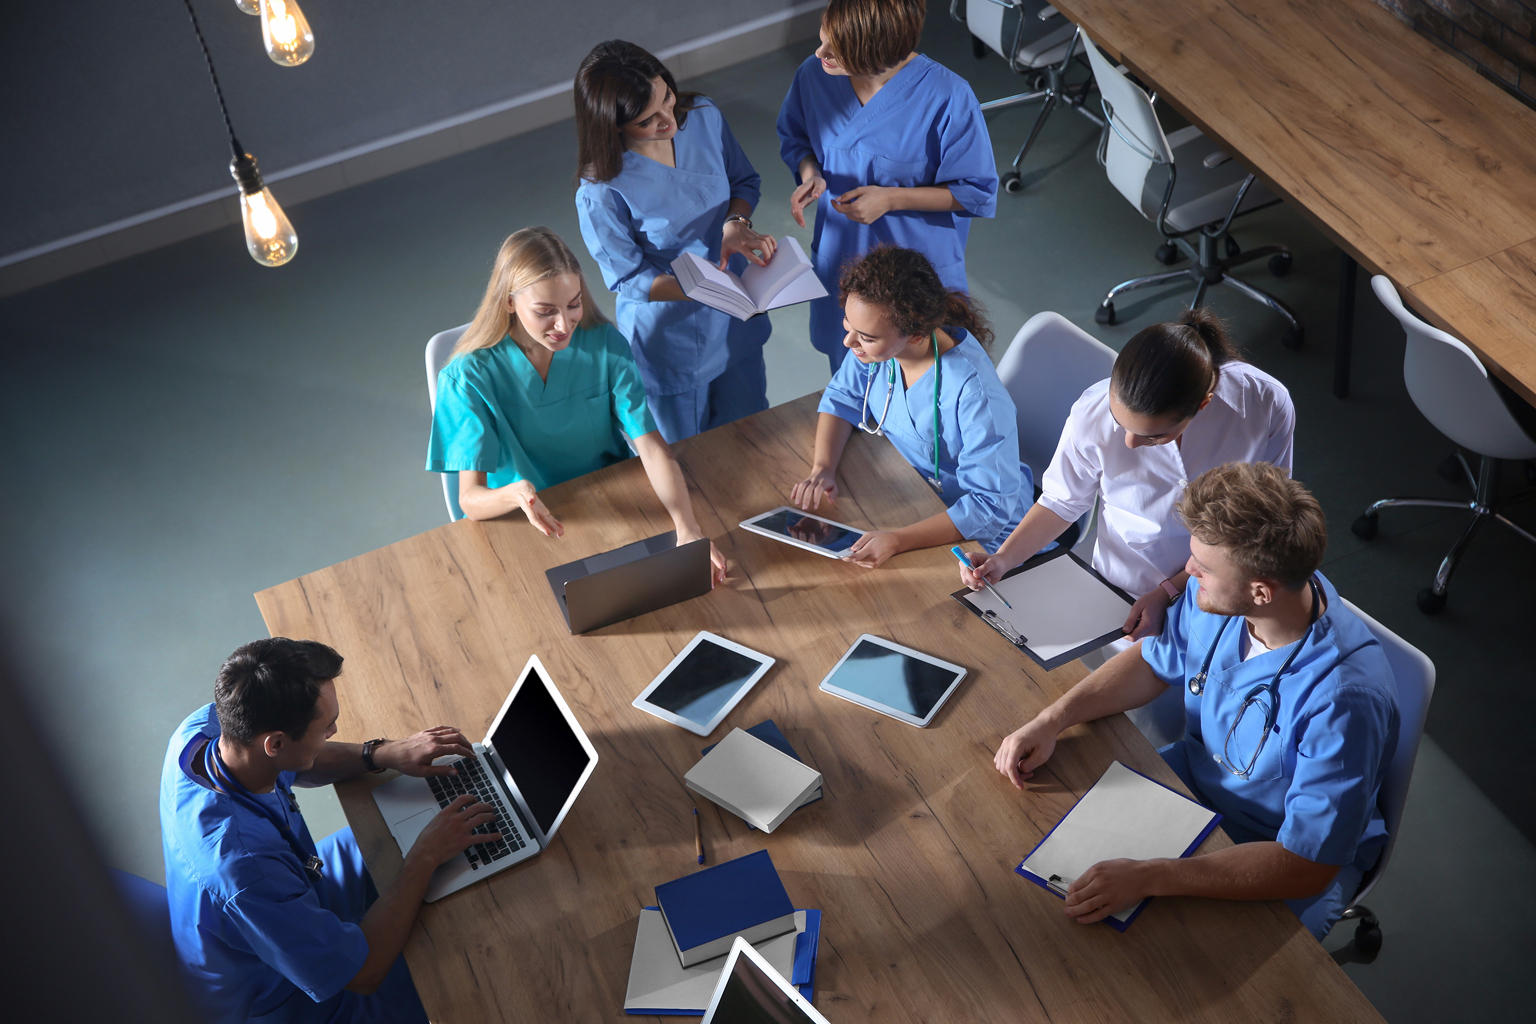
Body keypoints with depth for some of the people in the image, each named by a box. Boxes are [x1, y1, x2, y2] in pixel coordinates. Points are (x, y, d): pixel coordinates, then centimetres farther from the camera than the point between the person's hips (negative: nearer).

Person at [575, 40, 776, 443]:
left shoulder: (704, 118, -15)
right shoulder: (601, 192, -29)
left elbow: (744, 180, 3)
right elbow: (631, 280, -19)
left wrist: (736, 222, -21)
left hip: (735, 321, 5)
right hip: (669, 340, -4)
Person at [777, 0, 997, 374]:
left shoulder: (948, 97, -26)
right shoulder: (814, 75, -13)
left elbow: (977, 194, -17)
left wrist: (891, 199, -26)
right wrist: (810, 172, -15)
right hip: (837, 259, 4)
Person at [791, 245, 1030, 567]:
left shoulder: (974, 393, -35)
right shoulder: (878, 341, -16)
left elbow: (992, 506, -32)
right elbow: (842, 397, 3)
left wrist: (897, 540, -42)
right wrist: (822, 468, -16)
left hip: (974, 532, -6)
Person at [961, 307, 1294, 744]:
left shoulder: (1267, 406, -24)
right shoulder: (1094, 412, -25)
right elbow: (1061, 501, -4)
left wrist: (1169, 591, -17)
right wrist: (1003, 559, -18)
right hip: (1125, 601, 0)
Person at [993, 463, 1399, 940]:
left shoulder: (1344, 696, -37)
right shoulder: (1215, 596, -17)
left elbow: (1307, 864, -33)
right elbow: (1155, 661, 4)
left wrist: (1150, 877, -40)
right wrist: (1052, 719, -10)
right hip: (1196, 775, 6)